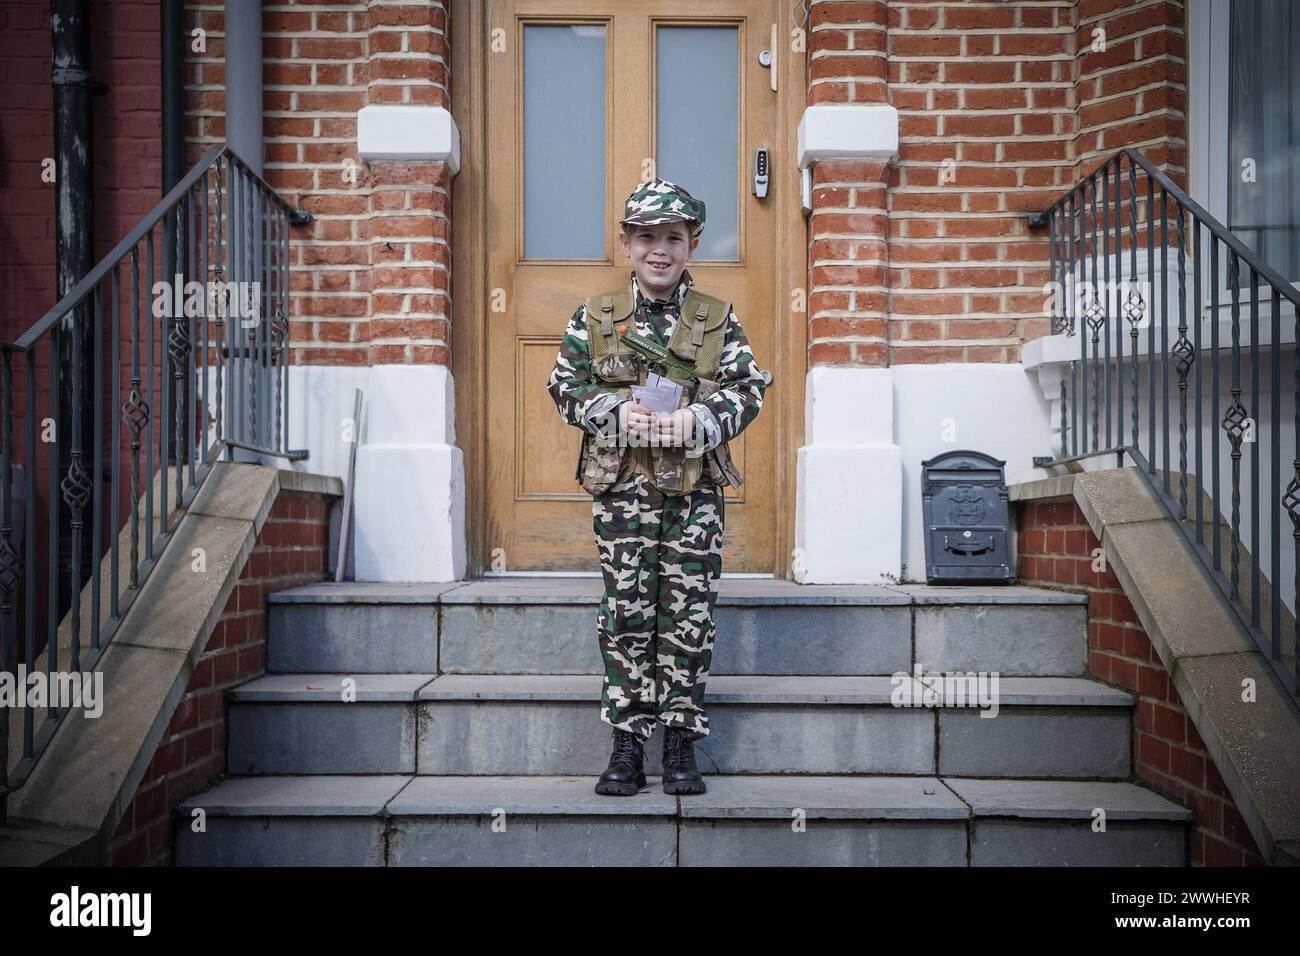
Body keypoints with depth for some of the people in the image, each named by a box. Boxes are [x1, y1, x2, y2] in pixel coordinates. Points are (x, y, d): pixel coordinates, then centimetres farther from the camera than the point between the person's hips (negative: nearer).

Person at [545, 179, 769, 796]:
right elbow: (564, 386, 7)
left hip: (696, 486, 1)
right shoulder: (595, 317, 7)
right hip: (621, 485, 0)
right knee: (627, 610, 1)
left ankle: (681, 743, 13)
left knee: (689, 612, 2)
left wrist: (696, 419, -13)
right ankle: (627, 744, 10)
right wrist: (615, 412, -10)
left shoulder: (719, 320, 7)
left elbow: (750, 389, 3)